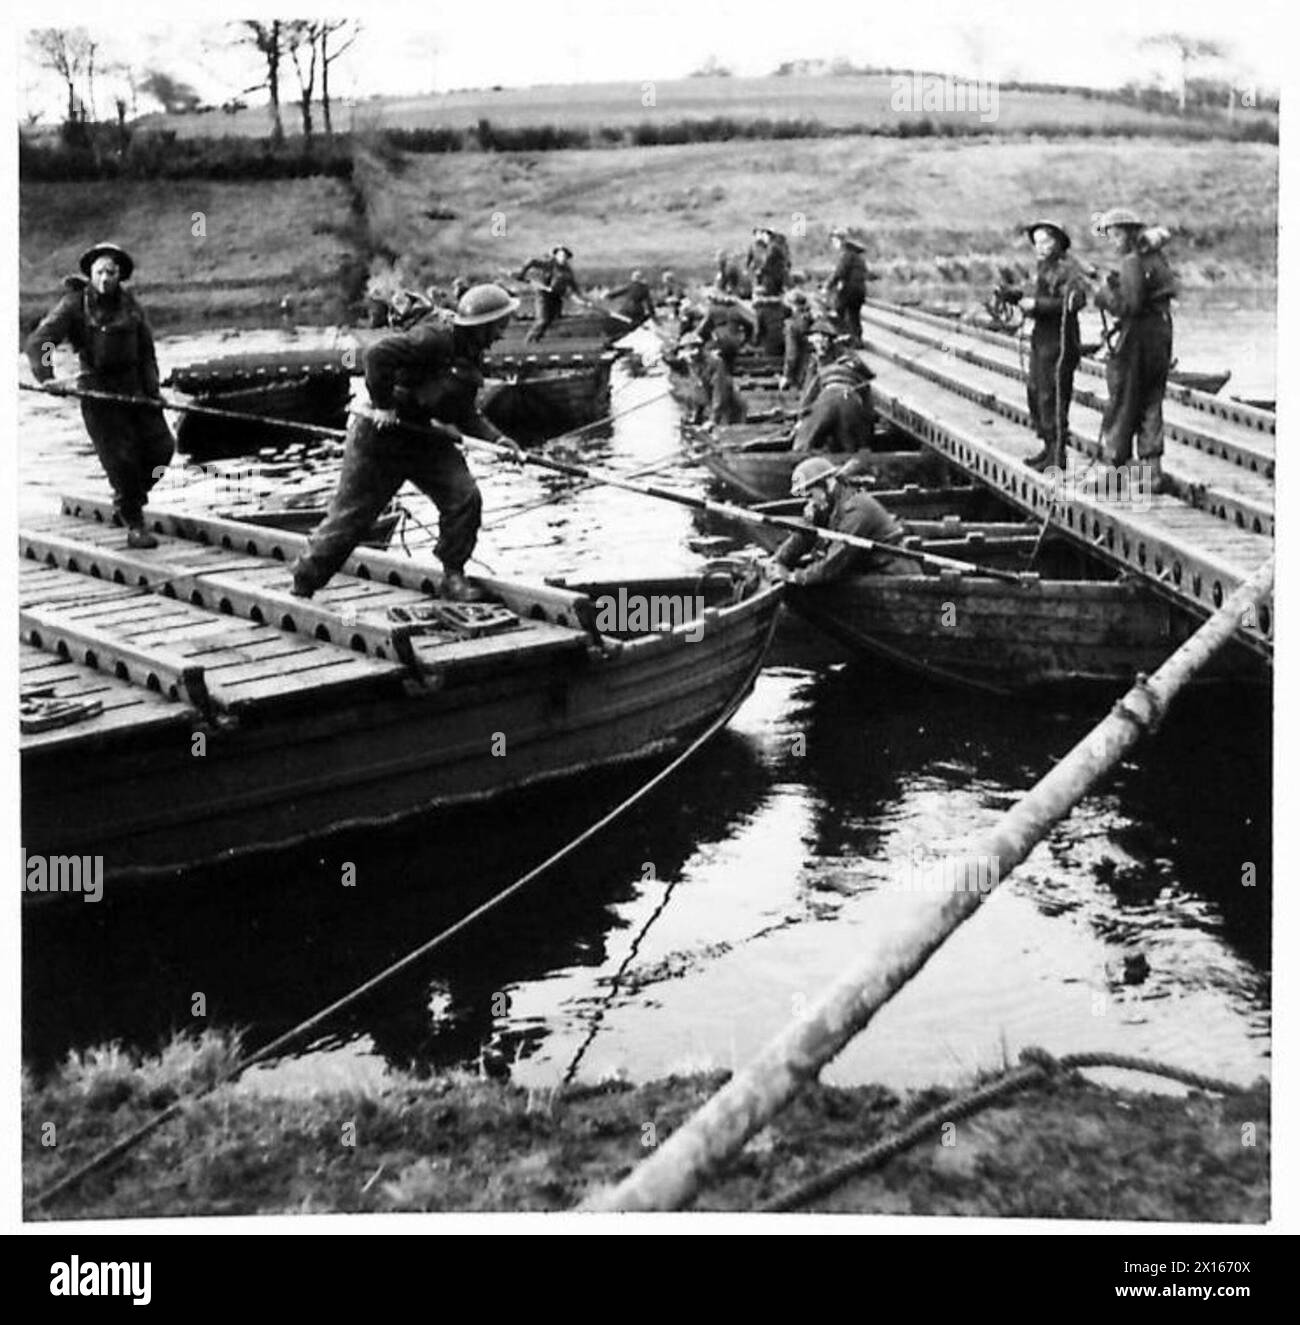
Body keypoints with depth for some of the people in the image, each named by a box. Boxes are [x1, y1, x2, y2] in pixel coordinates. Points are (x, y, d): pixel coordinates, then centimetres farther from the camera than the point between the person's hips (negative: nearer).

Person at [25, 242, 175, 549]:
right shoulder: (73, 305, -6)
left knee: (161, 446, 2)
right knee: (120, 458, -8)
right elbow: (38, 342, -14)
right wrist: (46, 377, -30)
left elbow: (146, 349, 12)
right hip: (98, 391, -5)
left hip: (134, 387, 5)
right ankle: (134, 525, 4)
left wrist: (153, 386, 0)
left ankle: (129, 497, 28)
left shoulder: (129, 305, 7)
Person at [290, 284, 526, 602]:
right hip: (381, 436, -8)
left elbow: (465, 414, 13)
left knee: (465, 498, -10)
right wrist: (383, 405, -24)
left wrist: (496, 437, -2)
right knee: (350, 515, 0)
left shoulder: (471, 355, 8)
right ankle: (302, 585, 15)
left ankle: (453, 576, 5)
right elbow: (378, 354, -31)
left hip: (427, 441, 8)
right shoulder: (434, 338, -21)